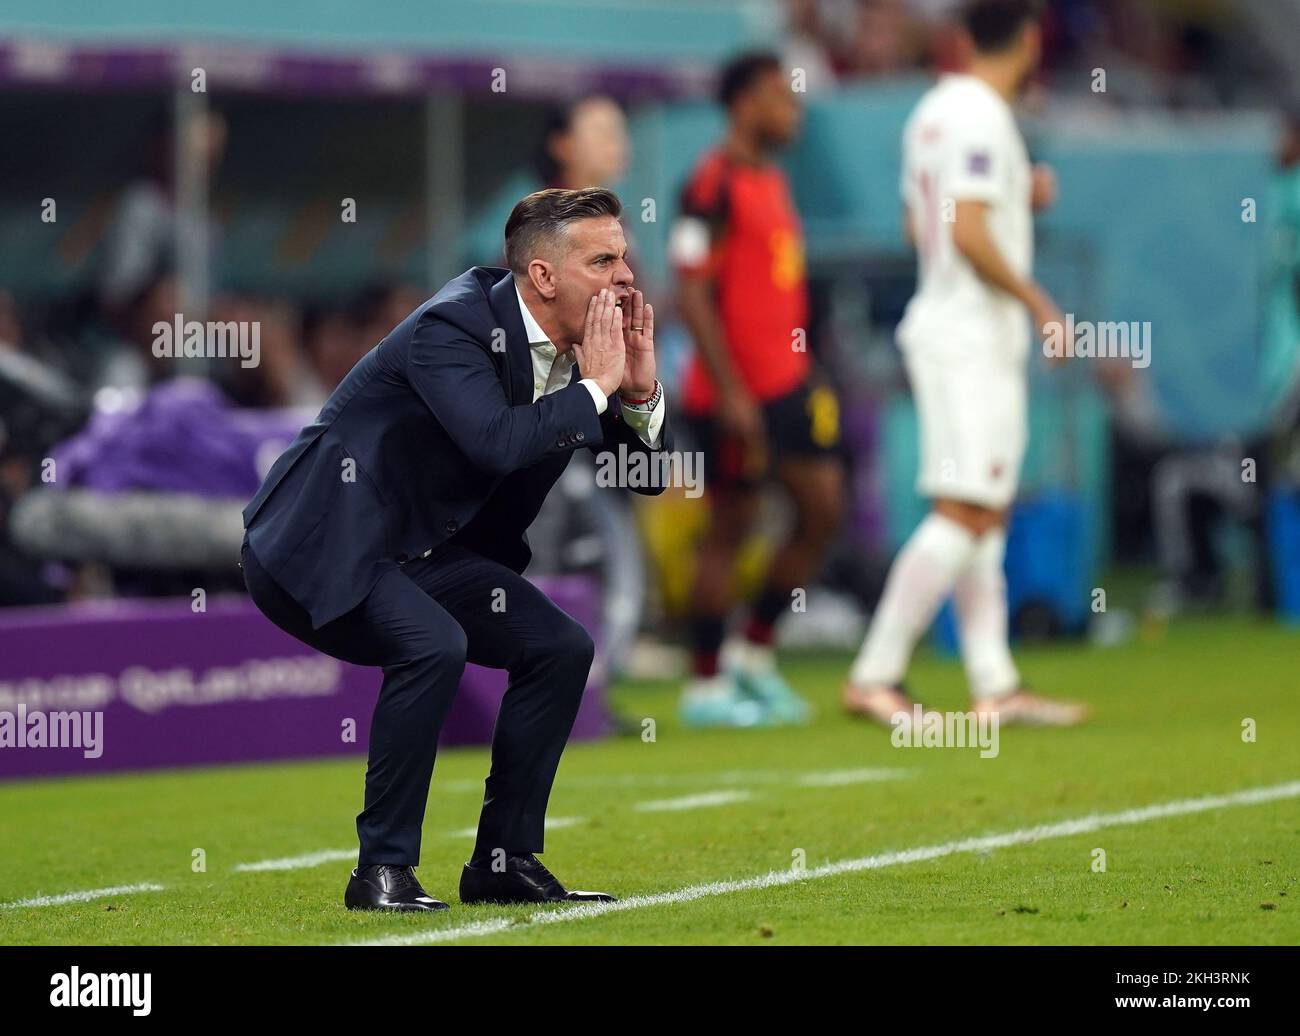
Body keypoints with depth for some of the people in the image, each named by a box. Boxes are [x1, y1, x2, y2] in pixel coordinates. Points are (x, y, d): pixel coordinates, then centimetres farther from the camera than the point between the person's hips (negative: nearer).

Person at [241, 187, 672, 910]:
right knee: (434, 646, -31)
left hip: (420, 552, 9)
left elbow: (649, 472, 10)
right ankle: (384, 869, -20)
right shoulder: (453, 327, -21)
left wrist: (640, 387, -9)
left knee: (562, 648, -1)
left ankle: (506, 860, 6)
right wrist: (595, 385, -24)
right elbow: (495, 442, -37)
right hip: (322, 546, -9)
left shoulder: (575, 350, 4)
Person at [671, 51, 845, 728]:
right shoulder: (714, 184, -13)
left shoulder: (772, 180, 15)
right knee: (729, 526, -4)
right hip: (734, 393, -9)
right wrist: (731, 392, -20)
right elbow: (691, 295, -17)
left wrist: (805, 374, 21)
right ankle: (704, 687, 4)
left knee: (823, 508, 5)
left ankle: (754, 654, 14)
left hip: (787, 385, 9)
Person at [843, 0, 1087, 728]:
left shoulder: (938, 110, 14)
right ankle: (875, 674, -14)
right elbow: (969, 235, -22)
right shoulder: (982, 117, -15)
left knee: (987, 513, 10)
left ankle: (995, 685, 10)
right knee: (965, 512, -12)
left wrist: (1019, 198, 18)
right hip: (972, 334, -10)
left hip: (949, 331, 10)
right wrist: (1039, 304, -15)